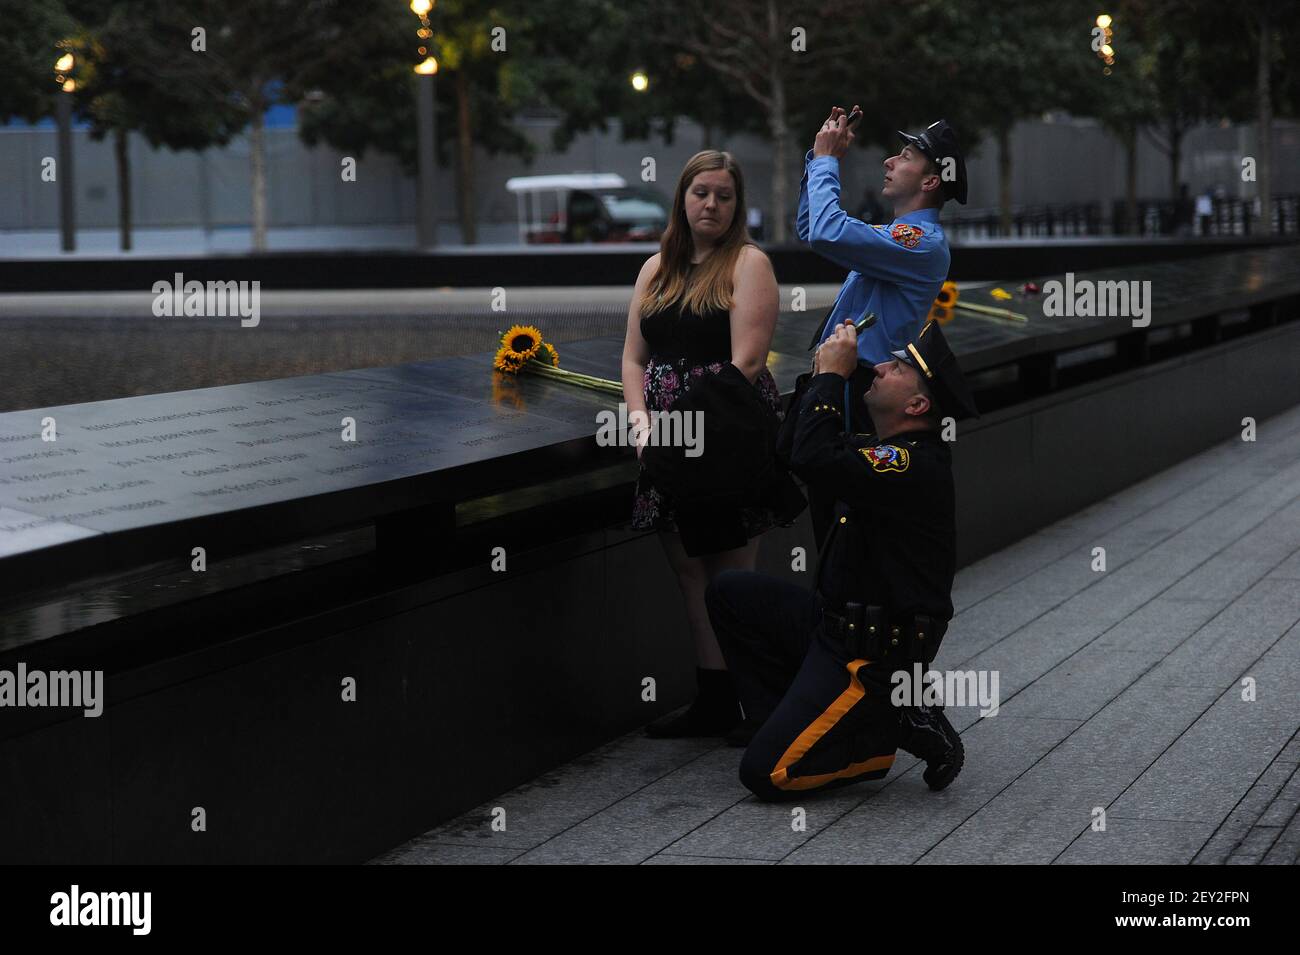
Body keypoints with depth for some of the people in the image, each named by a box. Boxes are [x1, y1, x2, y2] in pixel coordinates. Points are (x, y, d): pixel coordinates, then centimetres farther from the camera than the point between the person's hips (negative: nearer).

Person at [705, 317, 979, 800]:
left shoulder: (915, 465, -22)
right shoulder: (890, 452, 10)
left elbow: (815, 460, -36)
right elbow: (800, 449, 22)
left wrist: (831, 374, -22)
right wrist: (824, 372, 10)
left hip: (871, 657, -10)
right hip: (834, 623, 10)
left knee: (766, 772, -16)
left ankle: (899, 730, -2)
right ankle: (779, 720, 11)